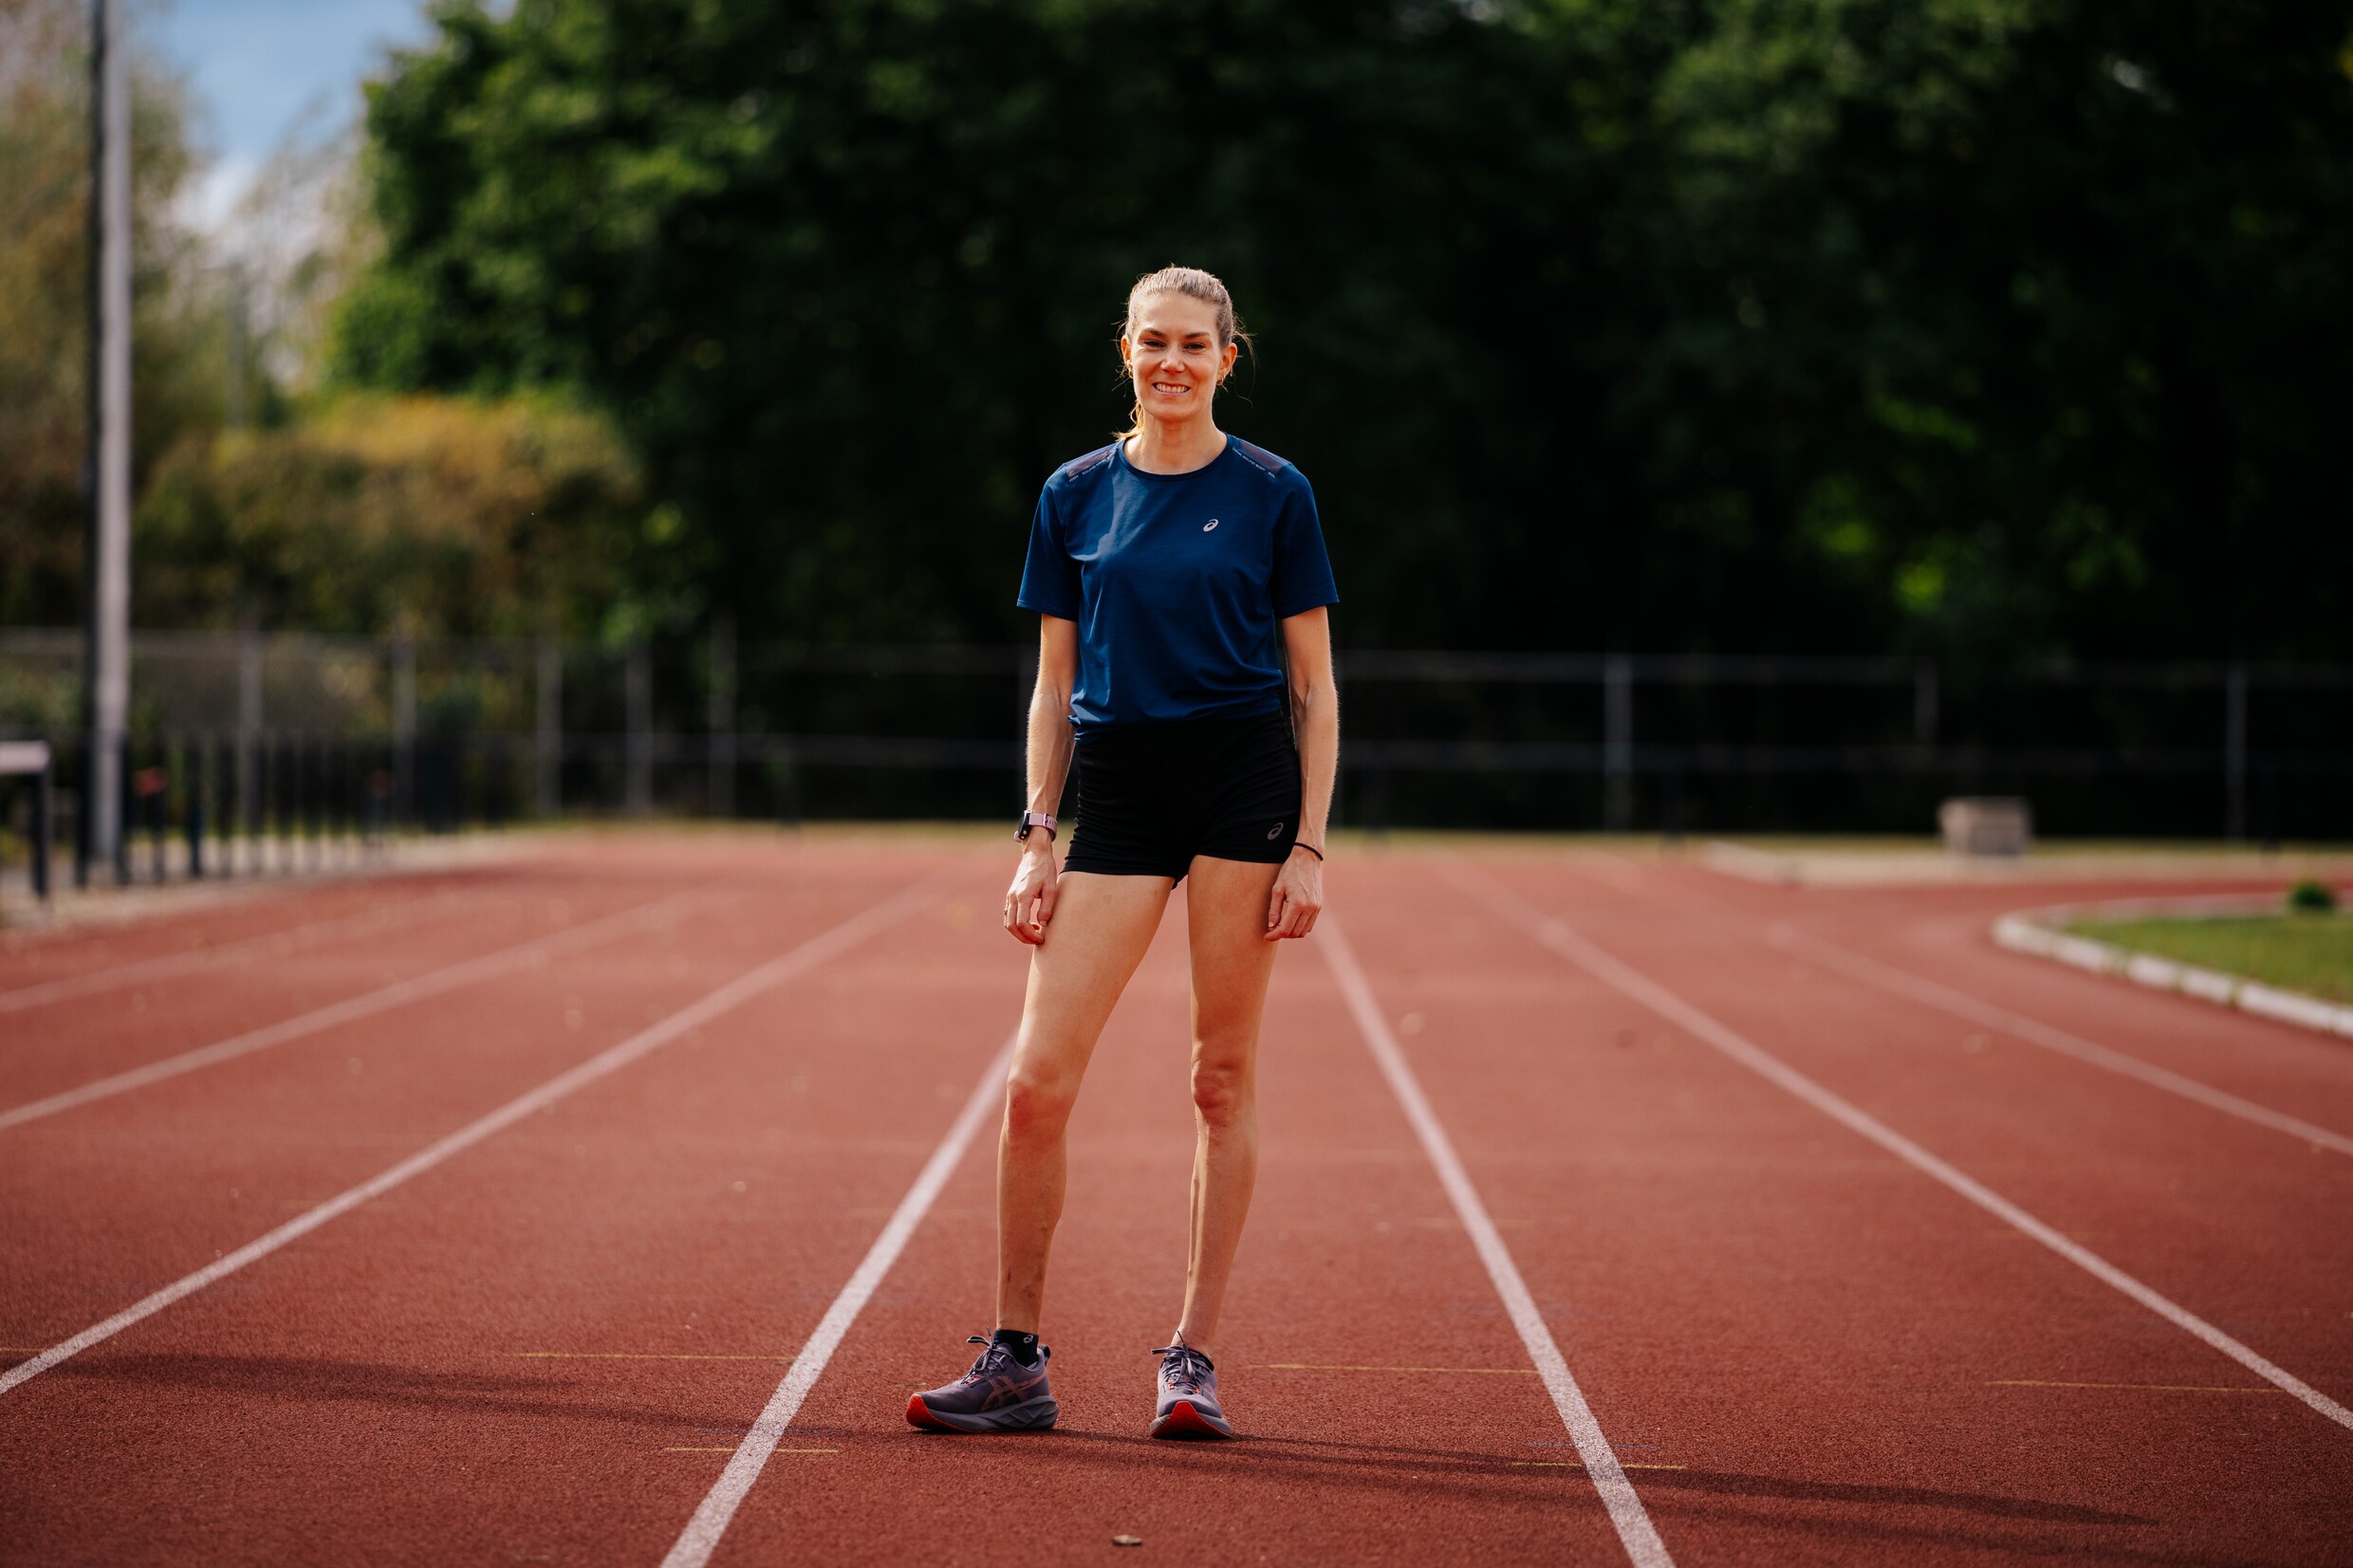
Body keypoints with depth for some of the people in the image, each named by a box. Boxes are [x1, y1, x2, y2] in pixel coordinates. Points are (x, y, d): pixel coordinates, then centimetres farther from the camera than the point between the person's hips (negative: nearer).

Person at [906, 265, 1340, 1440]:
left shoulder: (1273, 494, 2)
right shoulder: (1076, 496, 9)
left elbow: (1314, 686, 2)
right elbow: (1055, 682, 12)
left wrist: (1309, 846, -5)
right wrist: (1037, 834, 4)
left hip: (1244, 782, -2)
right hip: (1115, 788, 2)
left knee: (1221, 1078, 2)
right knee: (1036, 1080, -6)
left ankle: (1193, 1358, 11)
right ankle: (1014, 1362, 3)